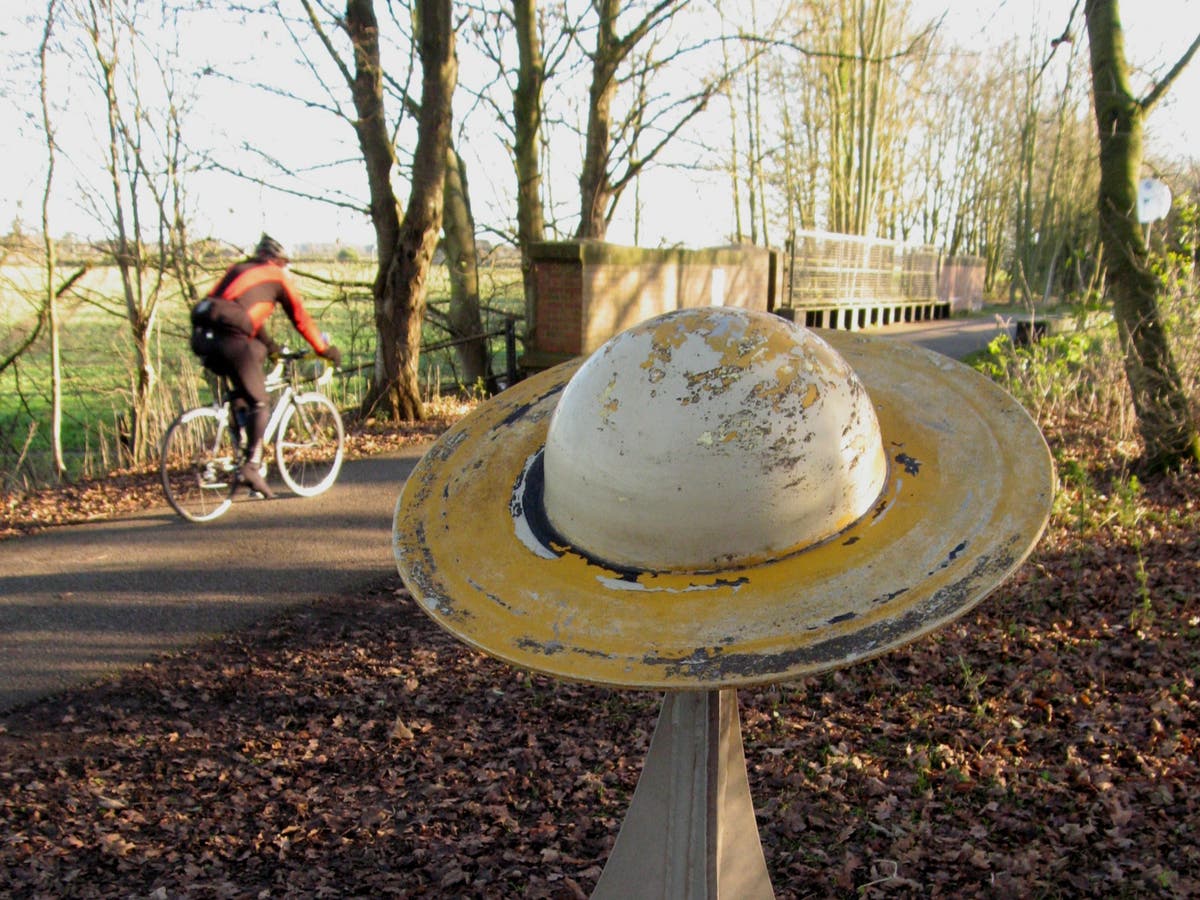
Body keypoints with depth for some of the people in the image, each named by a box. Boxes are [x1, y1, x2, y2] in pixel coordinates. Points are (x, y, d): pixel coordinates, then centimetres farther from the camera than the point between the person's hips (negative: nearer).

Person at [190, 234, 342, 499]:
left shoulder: (238, 269, 32)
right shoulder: (278, 277, 15)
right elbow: (301, 319, 16)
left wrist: (270, 345, 48)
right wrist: (326, 349, 26)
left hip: (202, 336, 7)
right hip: (229, 338, -7)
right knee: (259, 403, 2)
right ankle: (251, 464, -13)